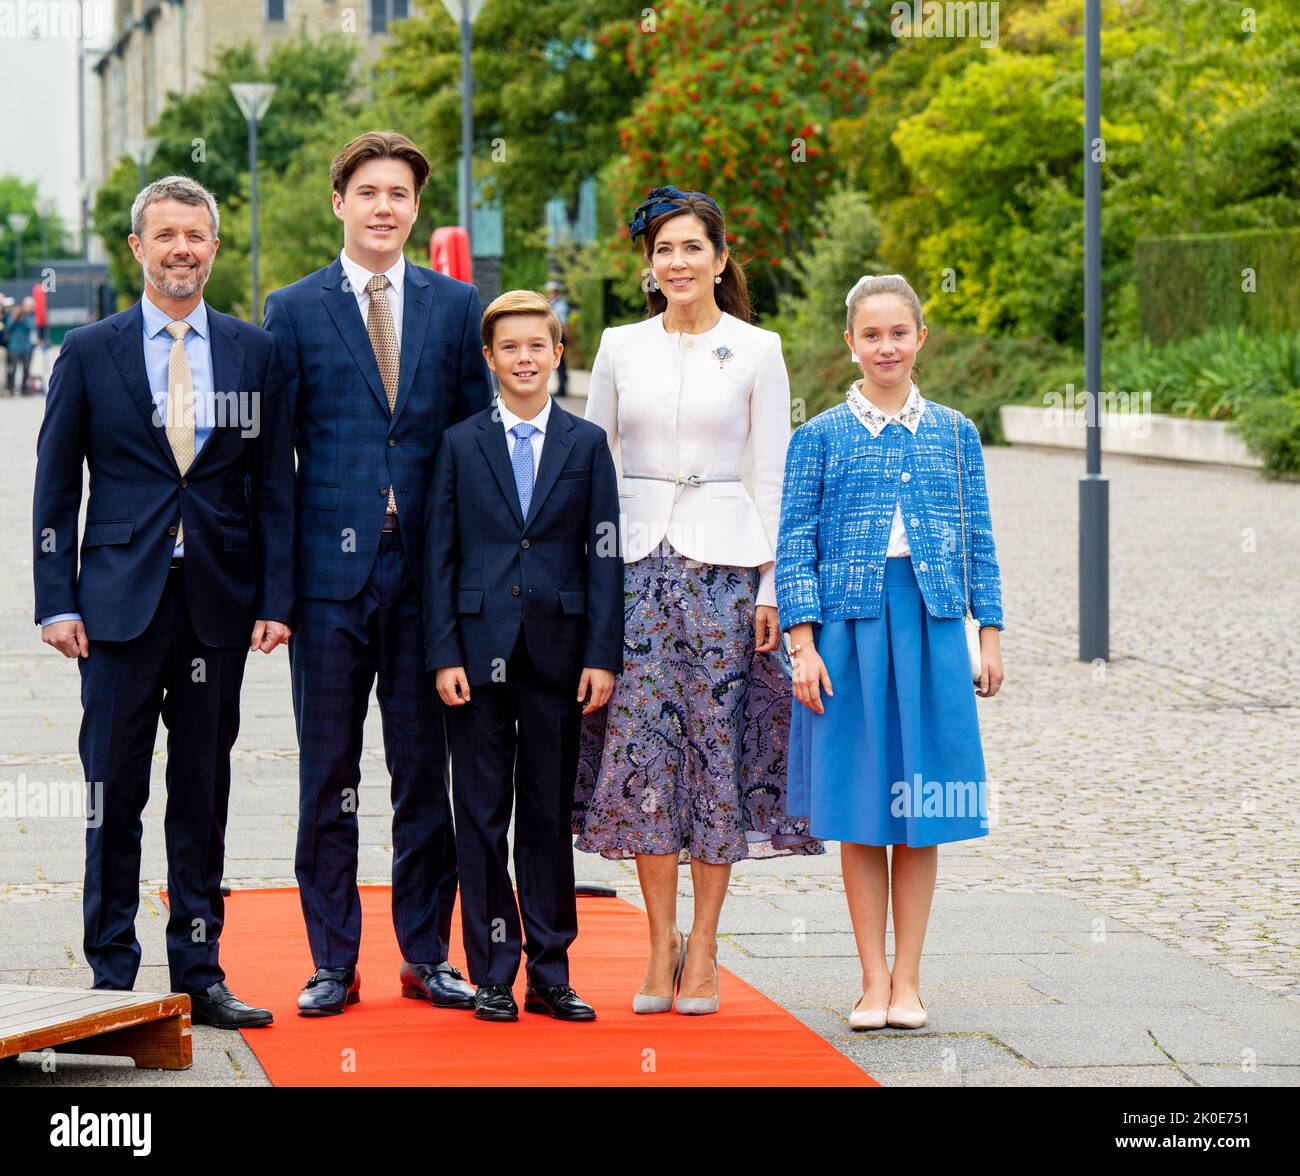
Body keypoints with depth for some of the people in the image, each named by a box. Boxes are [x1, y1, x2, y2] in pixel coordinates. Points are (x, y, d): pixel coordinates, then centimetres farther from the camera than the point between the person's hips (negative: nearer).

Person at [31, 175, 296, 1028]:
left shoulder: (255, 353, 8)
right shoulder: (89, 353, 3)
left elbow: (275, 486, 8)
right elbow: (56, 487, 4)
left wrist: (275, 600, 0)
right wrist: (57, 601, -4)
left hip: (220, 604, 2)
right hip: (121, 599, -1)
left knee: (204, 796, 7)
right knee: (113, 794, 0)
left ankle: (200, 974, 14)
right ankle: (112, 977, 8)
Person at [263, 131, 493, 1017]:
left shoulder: (457, 306, 8)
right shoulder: (294, 310, 4)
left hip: (428, 572, 1)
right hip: (330, 571, -1)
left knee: (425, 772, 7)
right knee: (328, 778, 3)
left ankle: (426, 955, 16)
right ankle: (334, 965, 11)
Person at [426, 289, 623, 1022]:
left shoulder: (587, 445, 6)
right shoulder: (462, 445, 6)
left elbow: (605, 557, 3)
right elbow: (440, 556, 4)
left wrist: (603, 655, -4)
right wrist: (445, 654, -4)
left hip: (557, 652, 0)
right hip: (481, 651, 0)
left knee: (551, 815, 5)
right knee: (483, 816, 2)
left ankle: (550, 974, 11)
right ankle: (493, 974, 8)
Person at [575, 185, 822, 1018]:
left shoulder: (757, 351, 2)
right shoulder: (621, 348, 8)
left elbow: (774, 474, 2)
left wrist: (773, 586, -4)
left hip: (725, 556, -2)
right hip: (637, 557, 2)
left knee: (716, 741, -2)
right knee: (640, 743, -4)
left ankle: (703, 949, 6)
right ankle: (662, 943, 5)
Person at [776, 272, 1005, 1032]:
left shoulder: (955, 434, 9)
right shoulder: (821, 437, 2)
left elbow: (979, 541, 11)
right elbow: (795, 546, 0)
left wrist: (990, 635, 6)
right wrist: (803, 645, -7)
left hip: (931, 628, 1)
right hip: (850, 628, -1)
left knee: (920, 814, 3)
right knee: (859, 815, 2)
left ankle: (907, 979, 11)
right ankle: (873, 980, 11)